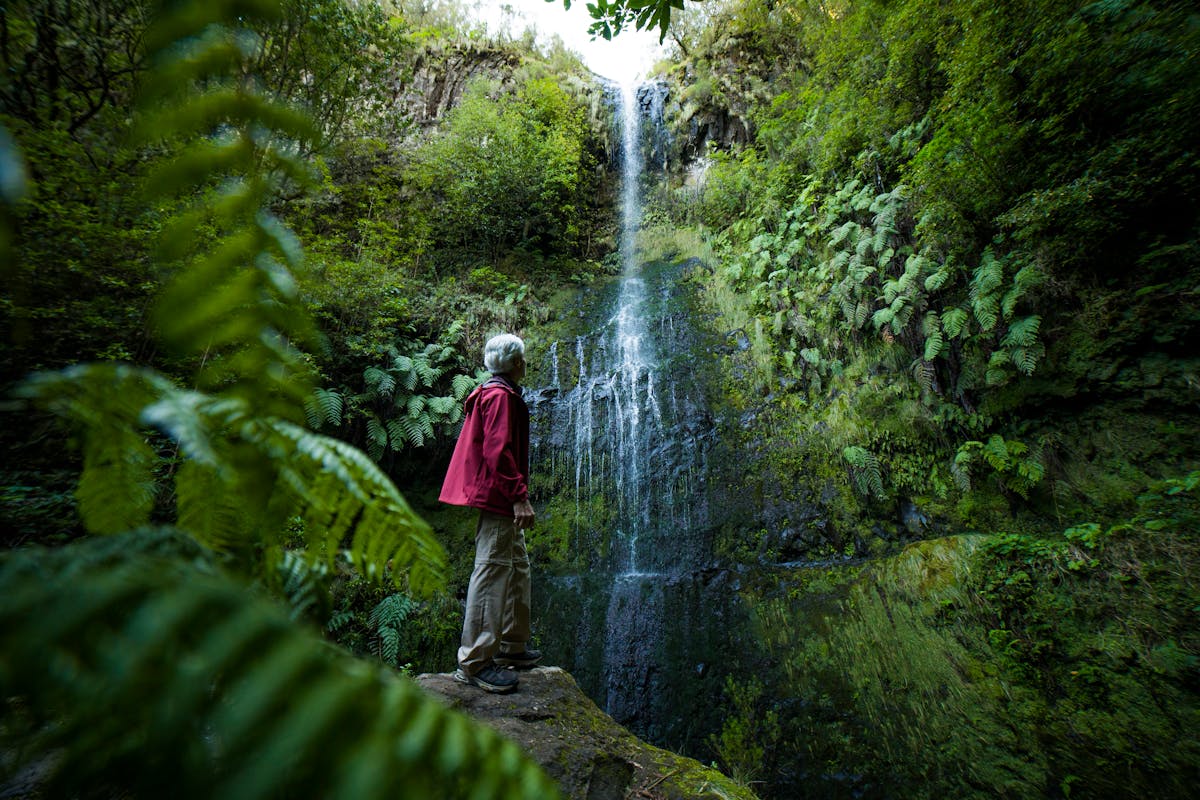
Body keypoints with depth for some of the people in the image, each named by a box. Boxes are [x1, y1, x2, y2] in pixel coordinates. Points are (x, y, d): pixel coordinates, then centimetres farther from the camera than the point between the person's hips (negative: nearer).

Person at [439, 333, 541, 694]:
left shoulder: (496, 394, 21)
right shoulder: (500, 395, -13)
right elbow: (498, 451, -23)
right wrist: (519, 496, -25)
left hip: (501, 501, 11)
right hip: (497, 499, -11)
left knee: (518, 568, 17)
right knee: (492, 572, -8)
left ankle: (511, 646, 27)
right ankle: (475, 662, 0)